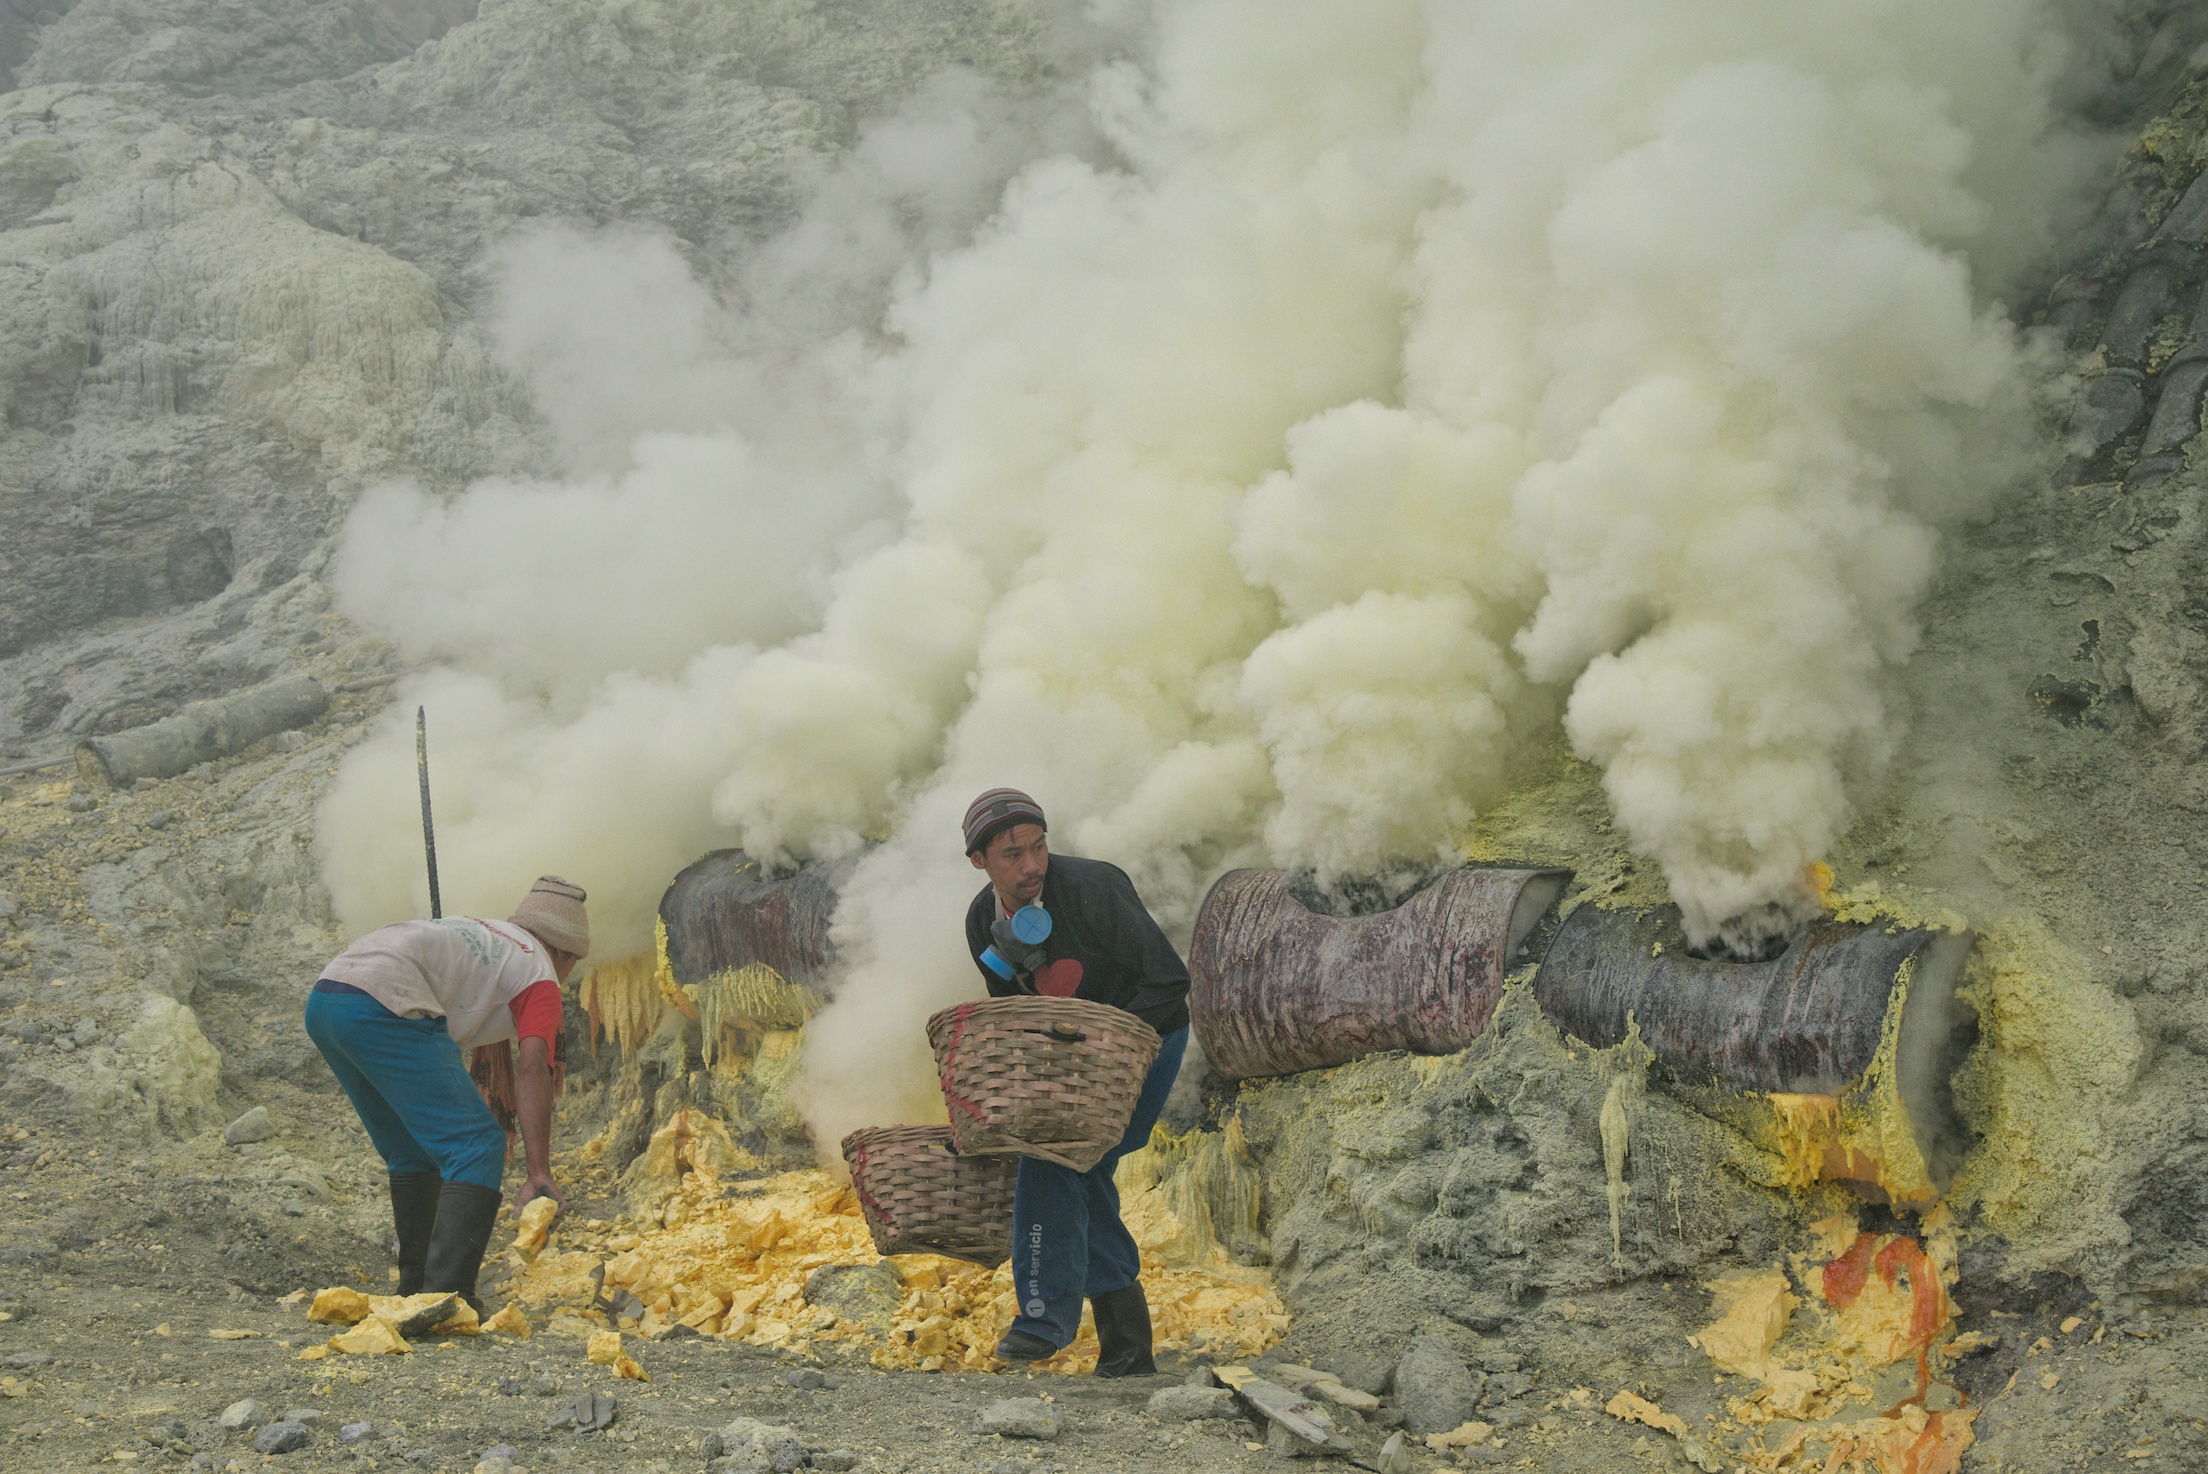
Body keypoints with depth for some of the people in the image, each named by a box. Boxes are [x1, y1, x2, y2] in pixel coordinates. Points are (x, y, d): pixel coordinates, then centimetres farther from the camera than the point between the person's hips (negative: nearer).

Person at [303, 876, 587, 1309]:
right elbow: (531, 1068, -5)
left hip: (322, 999, 9)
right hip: (382, 1006, -9)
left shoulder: (477, 934, 34)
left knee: (411, 1154, 22)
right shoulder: (539, 973, 11)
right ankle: (447, 1298, -17)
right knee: (477, 1147, -7)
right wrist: (538, 1172, -12)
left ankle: (415, 1288, 23)